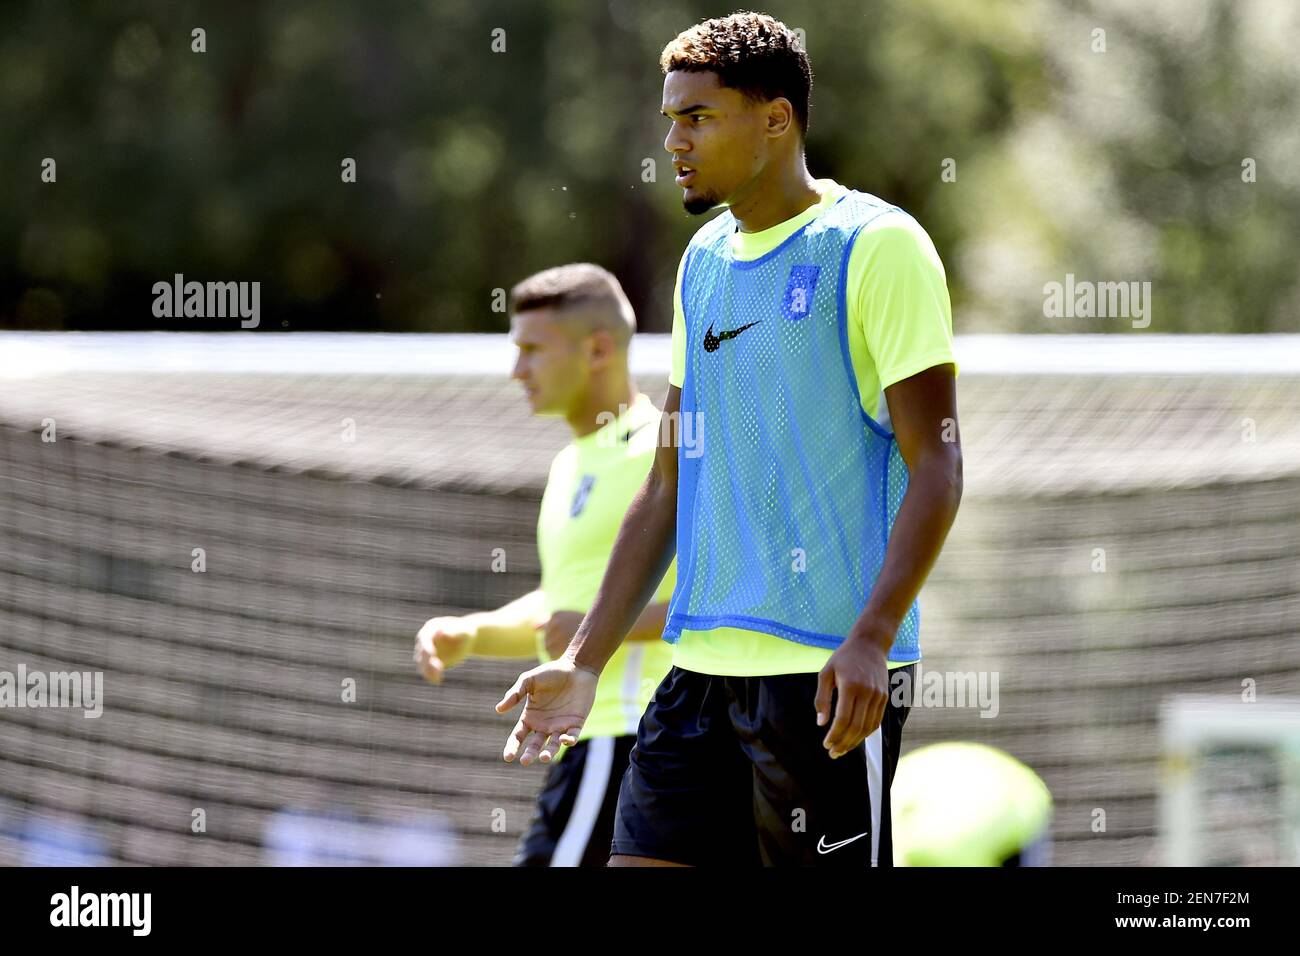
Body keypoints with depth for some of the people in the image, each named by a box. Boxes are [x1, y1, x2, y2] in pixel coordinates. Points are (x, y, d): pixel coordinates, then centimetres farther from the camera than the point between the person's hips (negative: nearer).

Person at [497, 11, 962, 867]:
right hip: (703, 668, 7)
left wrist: (869, 640, -22)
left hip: (829, 677, -7)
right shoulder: (703, 261, 16)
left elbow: (937, 467, -11)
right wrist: (584, 662, 16)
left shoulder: (876, 245, -6)